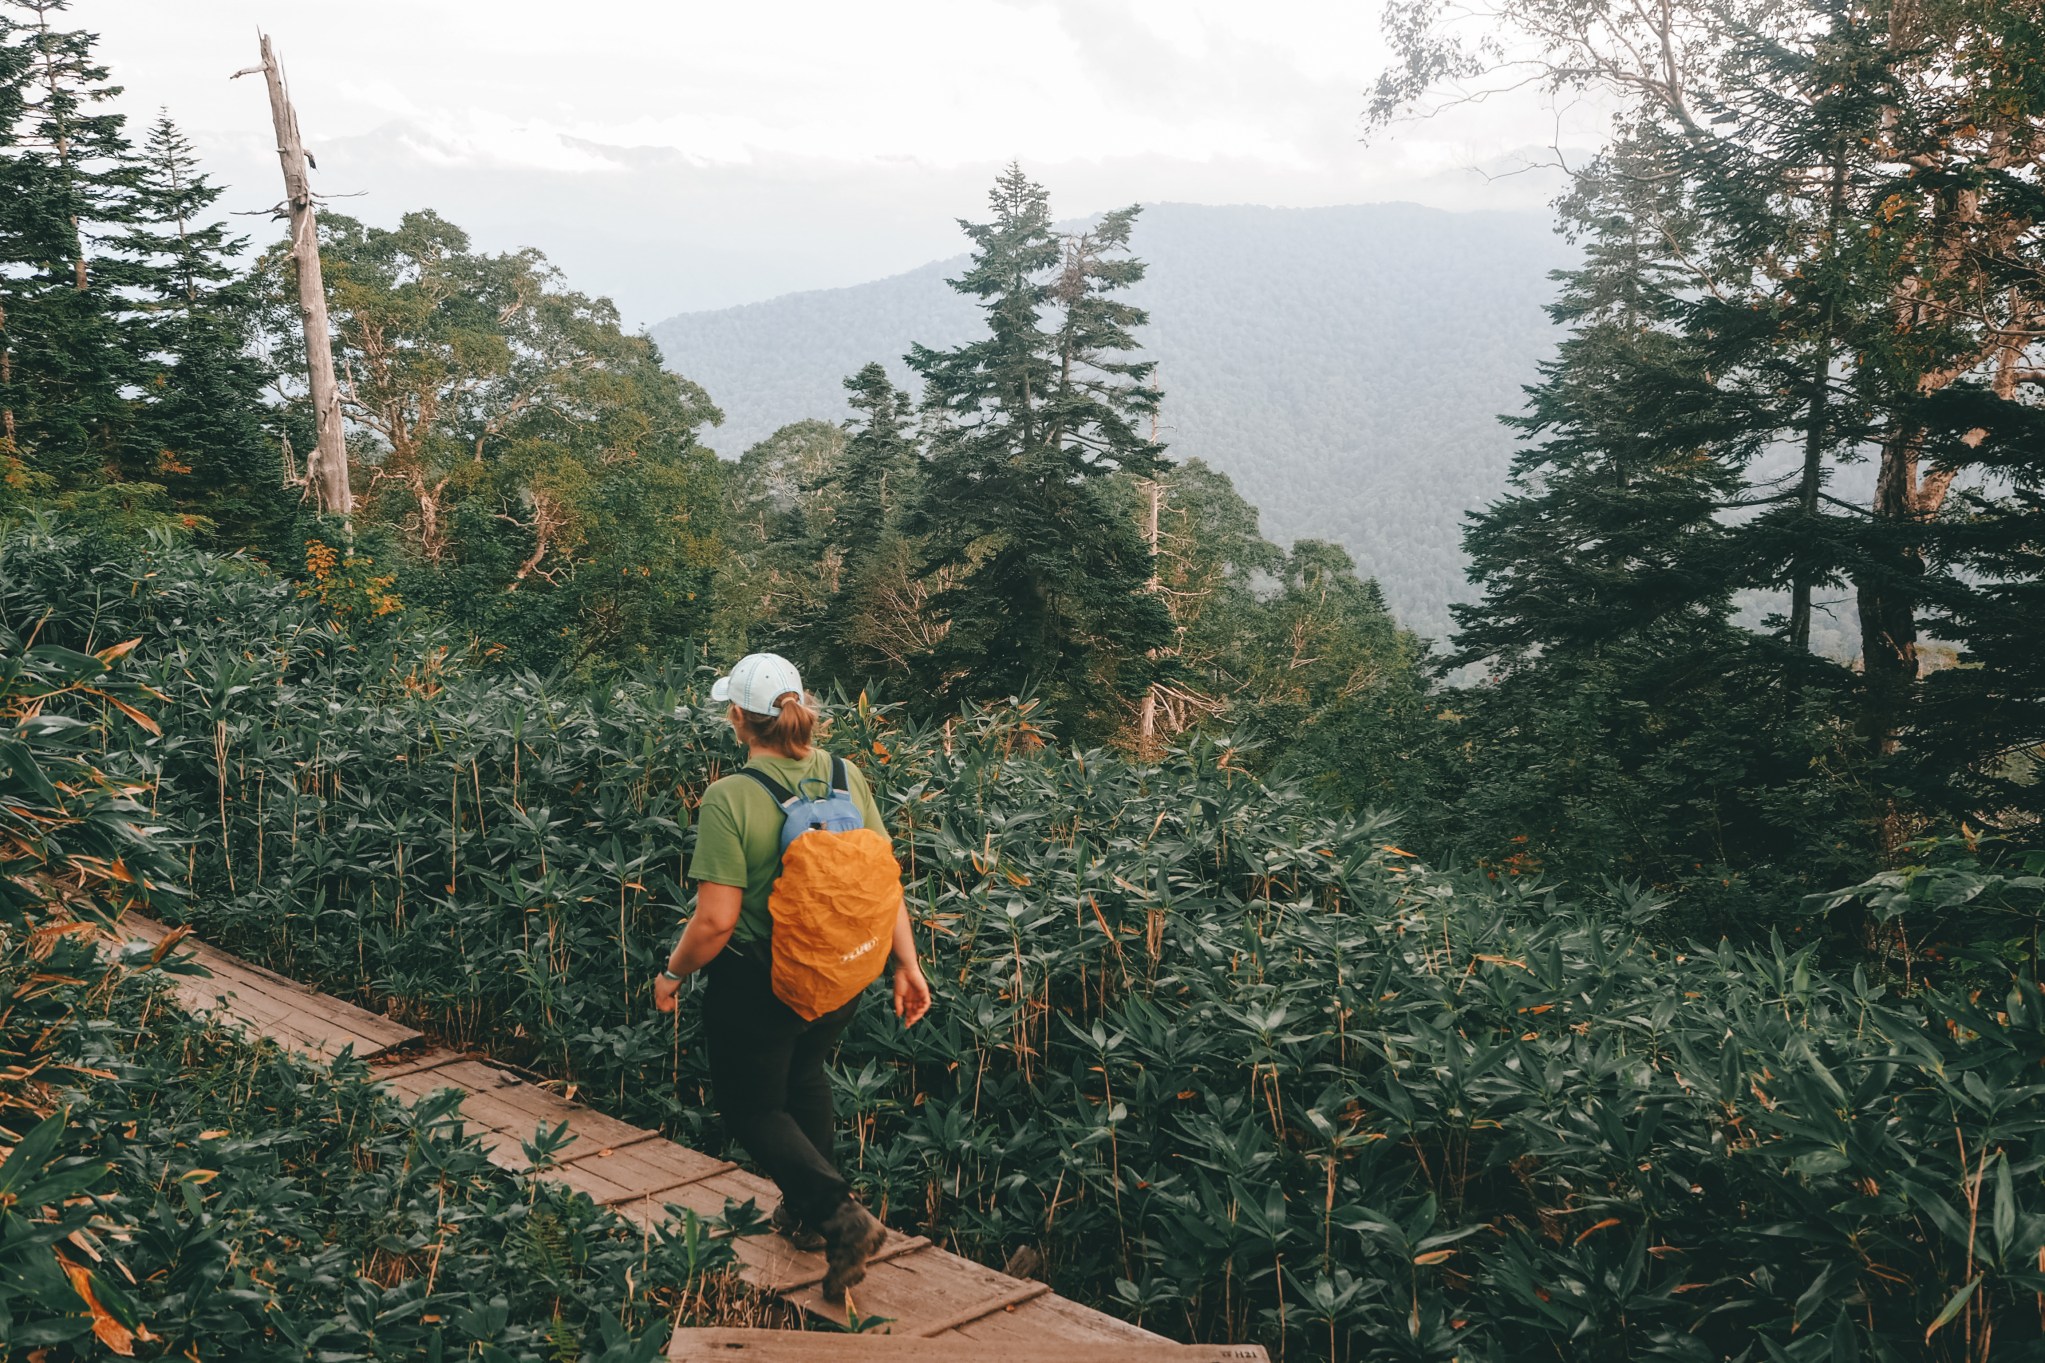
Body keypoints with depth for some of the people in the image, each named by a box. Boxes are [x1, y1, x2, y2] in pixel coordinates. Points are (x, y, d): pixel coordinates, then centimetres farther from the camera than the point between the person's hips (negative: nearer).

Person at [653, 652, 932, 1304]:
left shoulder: (729, 799, -23)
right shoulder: (846, 776, -7)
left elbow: (716, 920, -22)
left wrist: (672, 974, -5)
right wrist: (907, 963, 5)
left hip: (759, 985, -6)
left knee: (750, 1104, 16)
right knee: (804, 1073, 31)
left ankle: (839, 1214, 0)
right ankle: (806, 1211, 42)